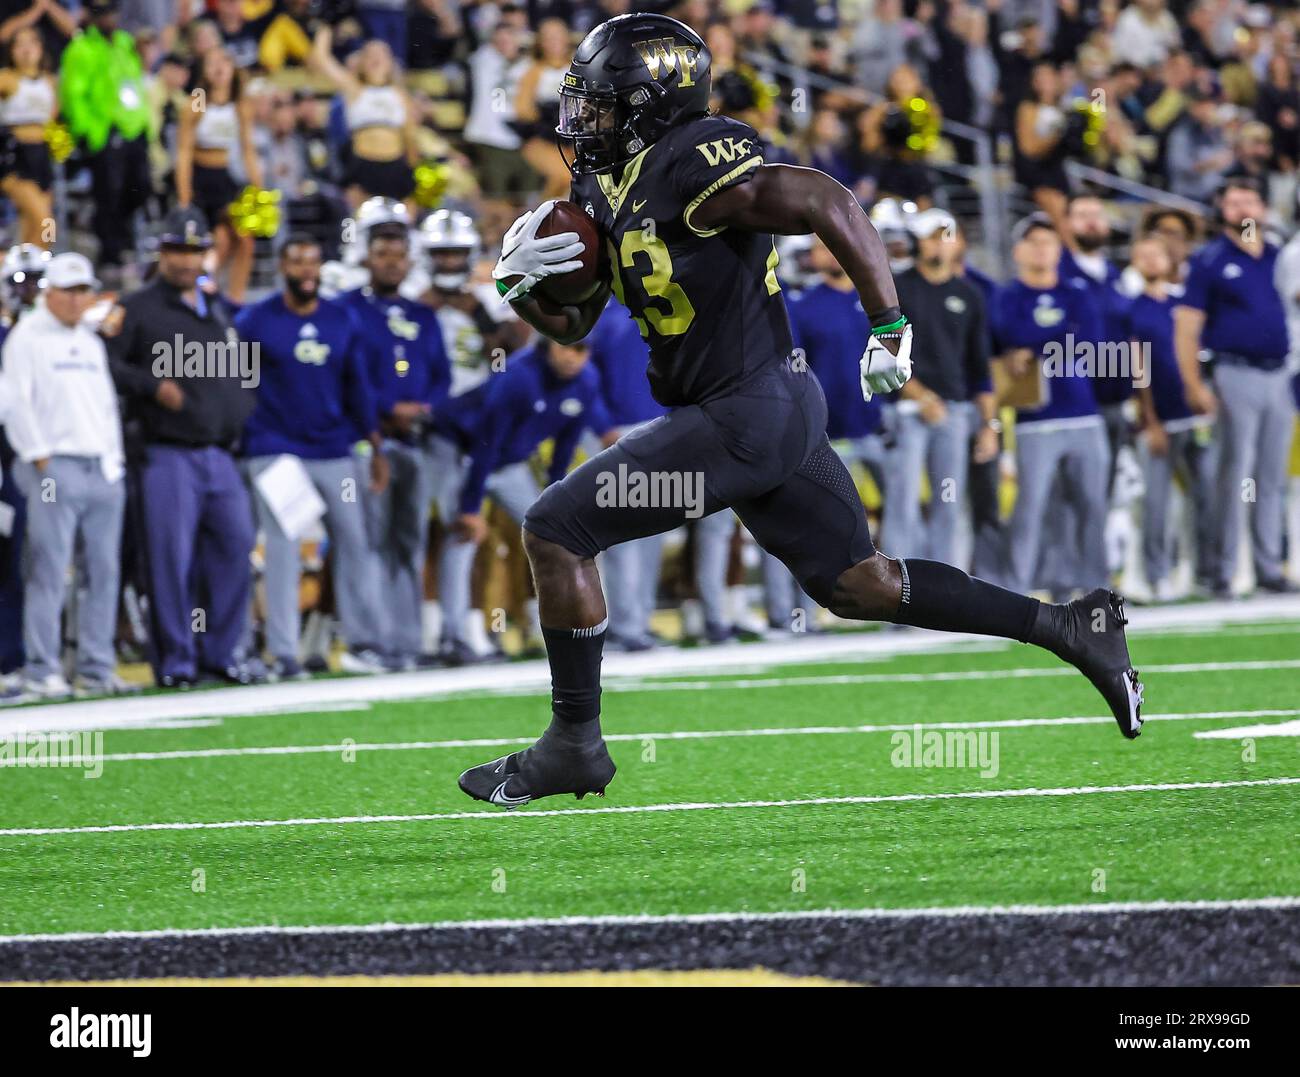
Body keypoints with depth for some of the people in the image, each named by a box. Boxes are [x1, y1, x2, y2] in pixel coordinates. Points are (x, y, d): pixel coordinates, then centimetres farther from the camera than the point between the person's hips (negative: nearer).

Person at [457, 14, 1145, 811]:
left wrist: (891, 327, -24)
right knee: (861, 586, 18)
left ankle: (575, 745, 2)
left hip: (746, 418, -10)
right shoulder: (610, 188, 12)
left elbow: (829, 204, -26)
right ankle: (1072, 628, 22)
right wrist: (522, 282, -3)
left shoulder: (693, 163, -18)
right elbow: (571, 324, 19)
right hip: (776, 413, 10)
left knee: (557, 531, -7)